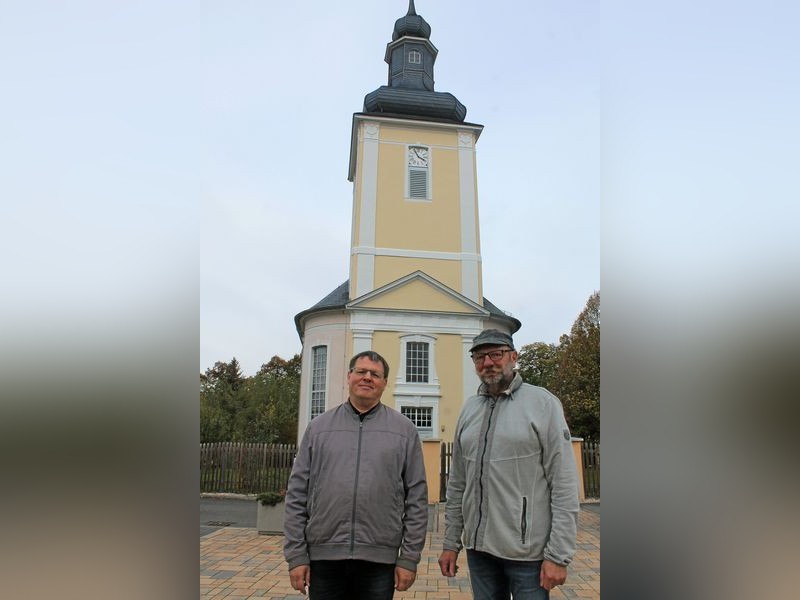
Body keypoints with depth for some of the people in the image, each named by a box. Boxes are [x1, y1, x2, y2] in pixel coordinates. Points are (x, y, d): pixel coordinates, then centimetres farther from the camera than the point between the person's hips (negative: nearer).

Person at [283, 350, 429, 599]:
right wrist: (296, 555, 0)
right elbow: (297, 494, 4)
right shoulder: (319, 426, 5)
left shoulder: (404, 429, 2)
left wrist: (409, 558, -3)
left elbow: (416, 498, 1)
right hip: (324, 557, 1)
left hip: (379, 560, -1)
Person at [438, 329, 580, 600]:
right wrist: (451, 542, 10)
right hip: (478, 549, 5)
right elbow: (457, 483, 11)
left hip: (528, 552, -4)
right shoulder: (469, 409, 7)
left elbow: (564, 485, -11)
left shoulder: (543, 403, -8)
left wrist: (558, 555, -14)